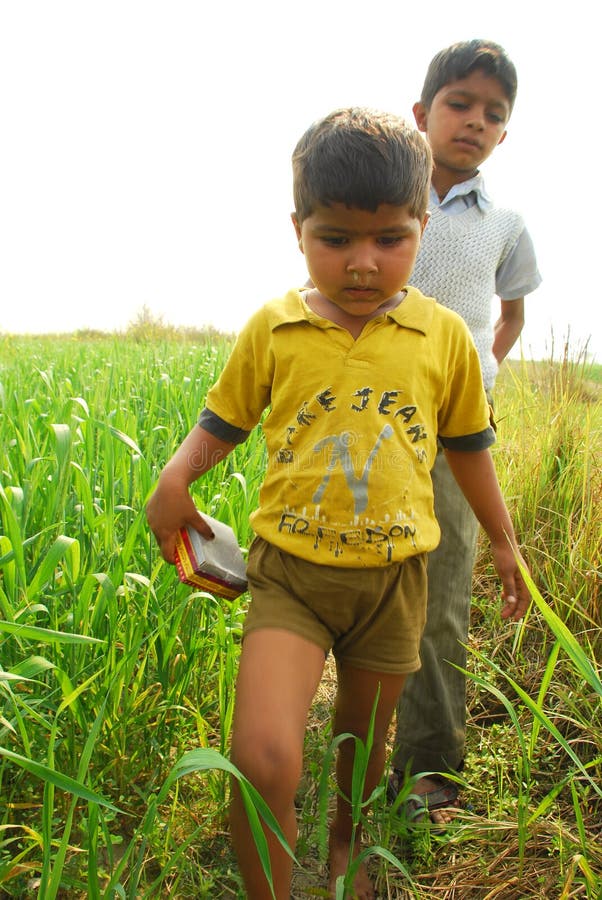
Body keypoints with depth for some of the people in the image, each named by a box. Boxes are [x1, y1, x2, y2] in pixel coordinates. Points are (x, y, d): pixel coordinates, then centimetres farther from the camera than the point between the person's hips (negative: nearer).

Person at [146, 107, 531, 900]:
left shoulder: (444, 336, -1)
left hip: (392, 576, 2)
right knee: (262, 759, -18)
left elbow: (469, 445, 10)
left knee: (364, 740, 21)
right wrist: (176, 478, -14)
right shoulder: (271, 329, -4)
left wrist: (504, 538, 17)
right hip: (290, 570, -1)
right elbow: (221, 422, 6)